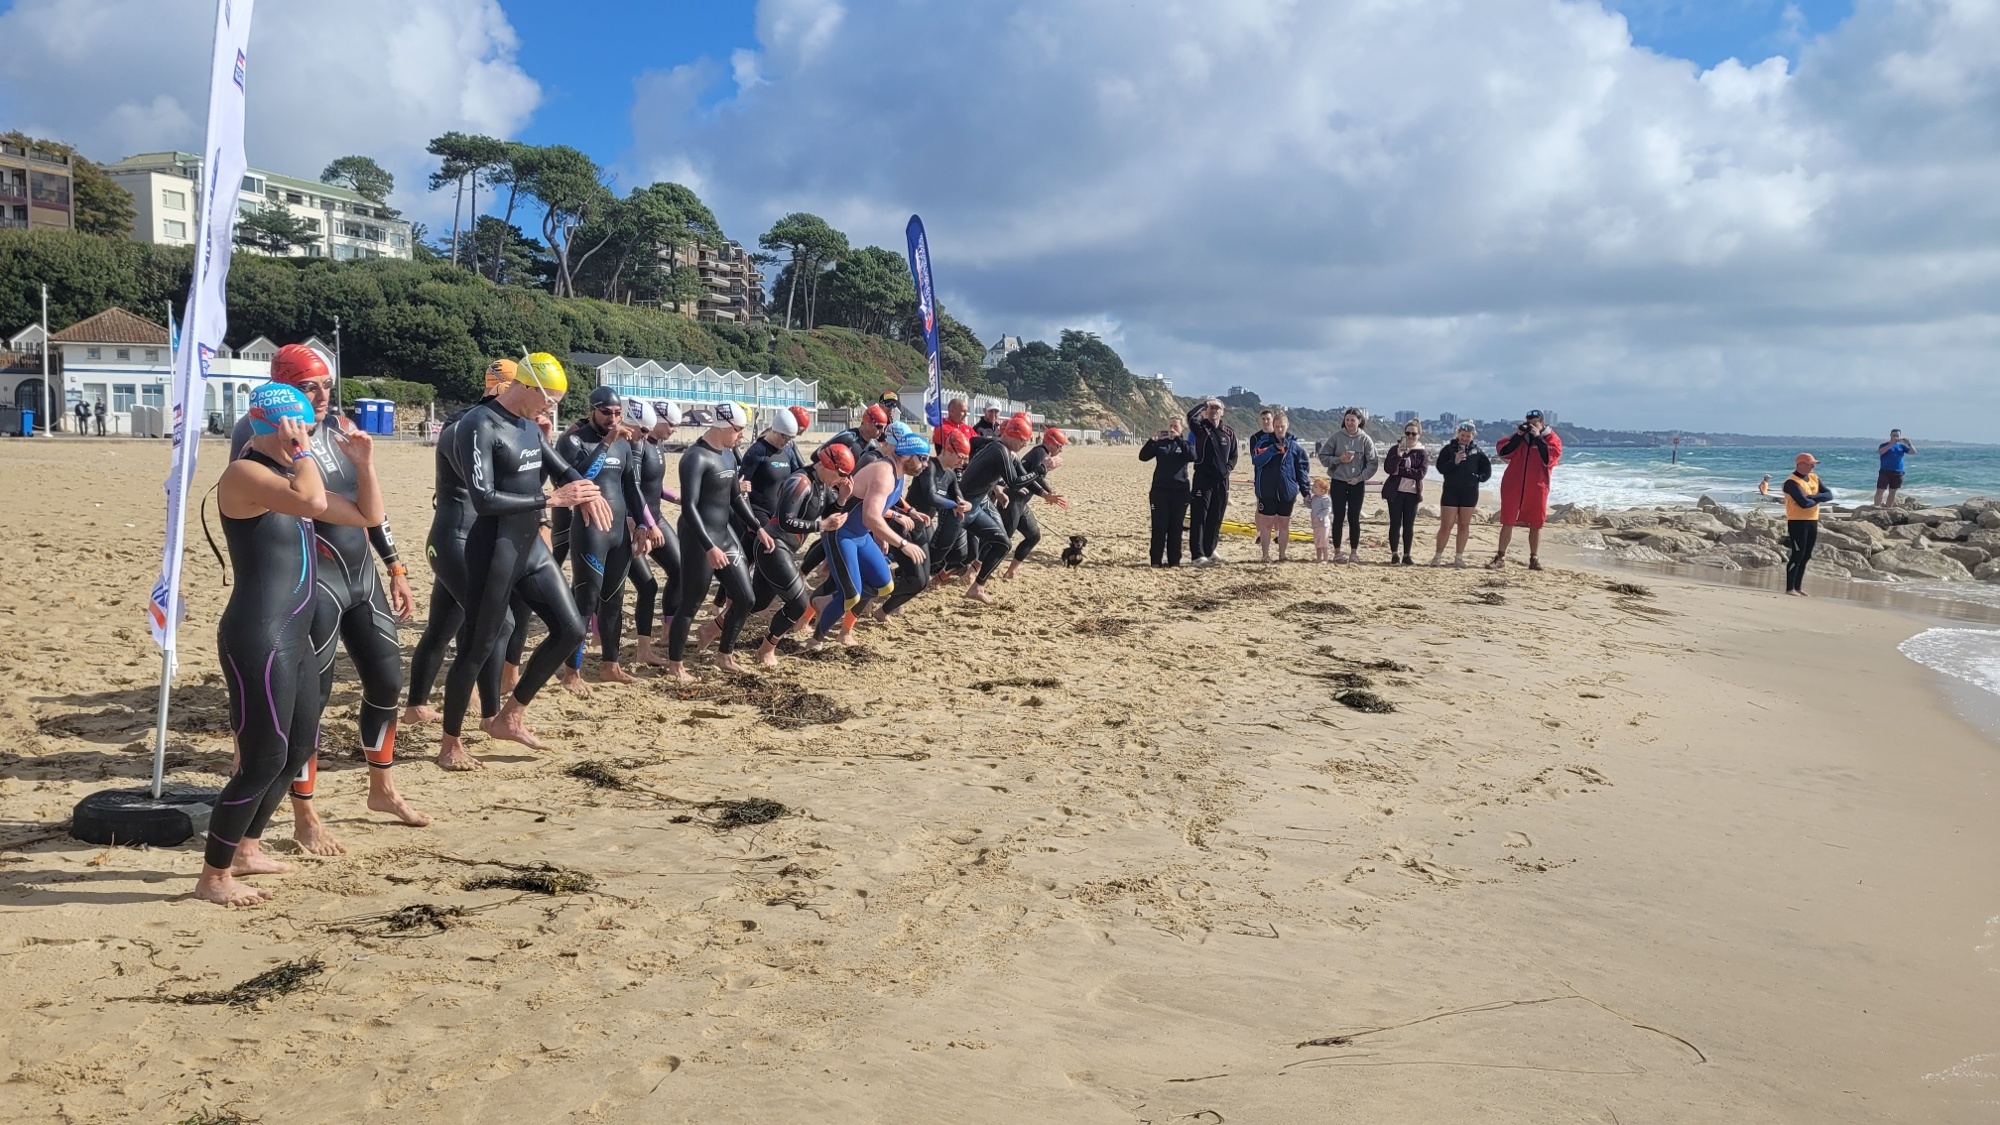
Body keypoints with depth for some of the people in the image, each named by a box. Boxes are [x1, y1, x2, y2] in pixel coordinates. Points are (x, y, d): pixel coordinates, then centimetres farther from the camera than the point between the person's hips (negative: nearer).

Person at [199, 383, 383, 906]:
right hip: (258, 639, -10)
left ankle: (245, 849, 37)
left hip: (294, 636, 10)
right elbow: (314, 500, -33)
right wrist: (300, 452, -17)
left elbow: (368, 516, 21)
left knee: (300, 746, 20)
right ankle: (213, 877, 11)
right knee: (263, 760, -3)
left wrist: (363, 464, 9)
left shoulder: (289, 477, 15)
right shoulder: (245, 474, -13)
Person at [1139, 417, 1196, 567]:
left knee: (1176, 526, 3)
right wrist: (1152, 440, -15)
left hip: (1180, 490, 0)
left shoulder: (1186, 444, 7)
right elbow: (1143, 456, -4)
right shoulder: (1160, 443, 7)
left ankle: (1174, 560, 9)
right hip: (1159, 489, 0)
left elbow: (1192, 456, -15)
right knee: (1159, 526, -1)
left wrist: (1178, 439, -19)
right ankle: (1156, 560, 1)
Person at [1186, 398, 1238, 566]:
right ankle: (1197, 554, -9)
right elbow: (1191, 416, -23)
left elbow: (1233, 455, 16)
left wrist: (1227, 469, -1)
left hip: (1222, 480, 4)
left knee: (1216, 518, 10)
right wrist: (1205, 404, -10)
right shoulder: (1200, 428, -2)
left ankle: (1209, 550, 22)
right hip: (1203, 478, -4)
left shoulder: (1229, 432, 10)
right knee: (1199, 517, -7)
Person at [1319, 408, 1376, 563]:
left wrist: (1360, 477, -12)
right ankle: (1337, 552, 10)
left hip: (1357, 484, 0)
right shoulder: (1336, 437, -3)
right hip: (1338, 482, 0)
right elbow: (1323, 457, -1)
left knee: (1354, 519, 5)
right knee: (1338, 518, 3)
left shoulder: (1366, 440, -3)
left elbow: (1372, 464, -3)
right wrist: (1339, 459, -16)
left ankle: (1354, 552, 14)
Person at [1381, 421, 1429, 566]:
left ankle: (1406, 555, 9)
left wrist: (1400, 471, -13)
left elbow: (1421, 473, -10)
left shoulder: (1422, 453, 2)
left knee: (1409, 525, 3)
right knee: (1395, 523, -1)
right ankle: (1394, 555, 5)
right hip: (1395, 491, 0)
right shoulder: (1395, 449, 4)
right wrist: (1398, 455, -20)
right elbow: (1387, 468, -7)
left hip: (1412, 493, 0)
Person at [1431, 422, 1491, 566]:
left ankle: (1459, 557, 14)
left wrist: (1479, 478, -5)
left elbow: (1487, 469, 10)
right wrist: (1454, 462, -20)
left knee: (1464, 525, 7)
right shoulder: (1449, 448, -2)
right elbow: (1440, 467, -8)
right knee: (1446, 525, -4)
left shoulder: (1477, 451, 3)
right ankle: (1438, 556, 3)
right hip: (1450, 491, -2)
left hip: (1469, 493, 2)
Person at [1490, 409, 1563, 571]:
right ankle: (1500, 557, 7)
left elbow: (1550, 458, -16)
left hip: (1536, 488, -1)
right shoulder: (1519, 435, 8)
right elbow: (1502, 451, -2)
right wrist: (1518, 435, -10)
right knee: (1507, 522, 2)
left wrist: (1538, 438, -17)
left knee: (1536, 525, 6)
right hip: (1513, 486, 1)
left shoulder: (1551, 439, 0)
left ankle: (1534, 559, 15)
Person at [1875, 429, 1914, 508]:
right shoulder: (1885, 445, 2)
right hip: (1885, 472, -4)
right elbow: (1880, 452, -19)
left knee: (1893, 492, 8)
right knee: (1880, 491, -10)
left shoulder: (1901, 446, 10)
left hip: (1898, 473, 4)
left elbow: (1913, 452, 2)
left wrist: (1909, 443, -14)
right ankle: (1876, 508, -8)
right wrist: (1891, 444, -23)